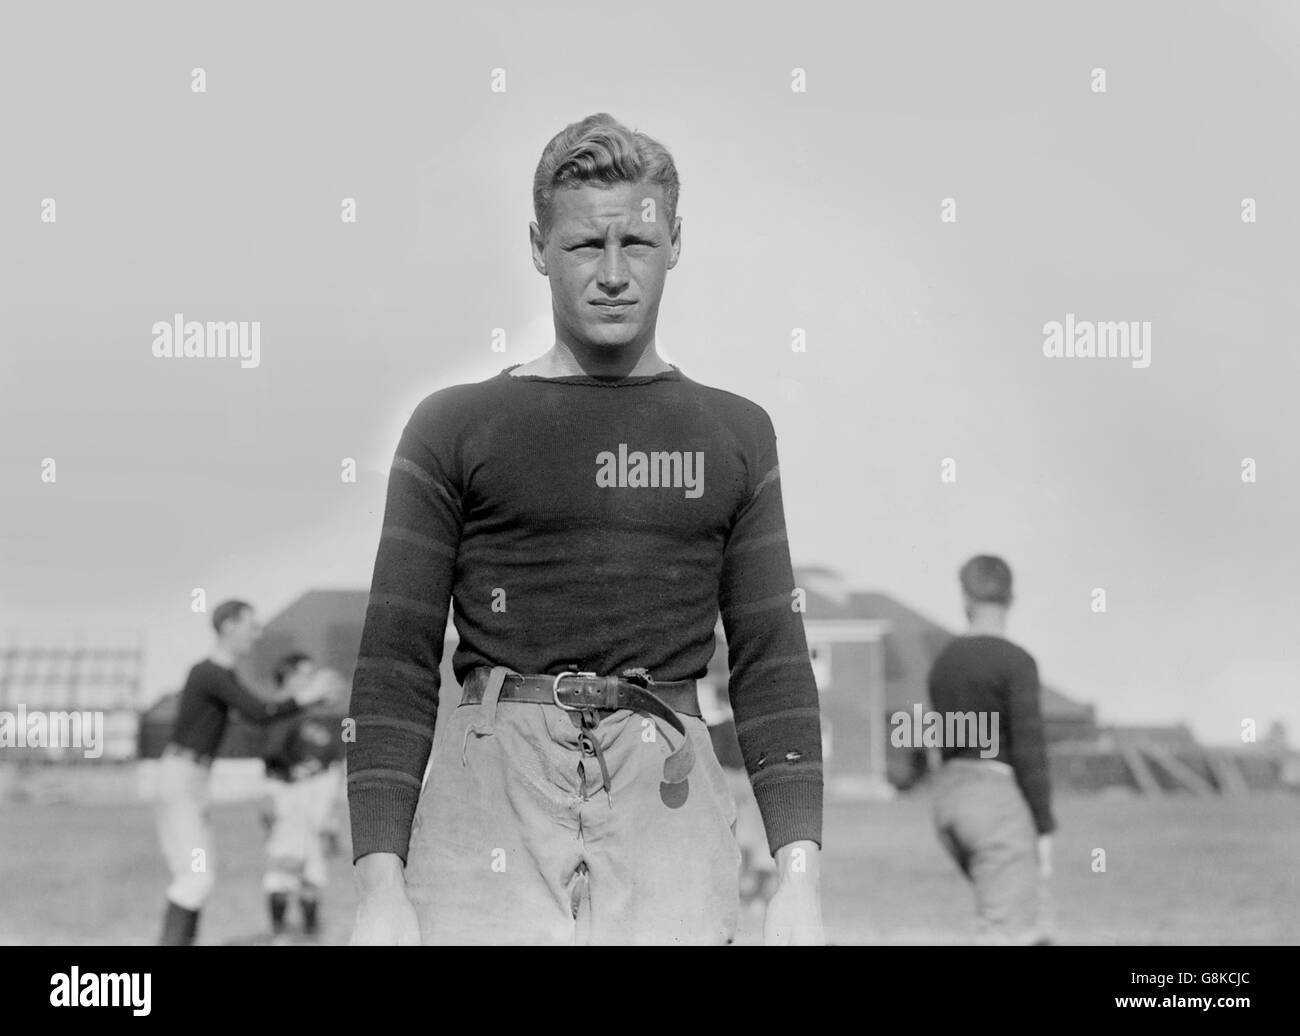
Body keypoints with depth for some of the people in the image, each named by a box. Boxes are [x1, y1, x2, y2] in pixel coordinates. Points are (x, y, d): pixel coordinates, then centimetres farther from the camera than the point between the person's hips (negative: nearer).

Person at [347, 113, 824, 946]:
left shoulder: (736, 437, 14)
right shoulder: (455, 430, 7)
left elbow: (771, 666, 11)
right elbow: (397, 666, 3)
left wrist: (800, 874, 0)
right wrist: (380, 888, -6)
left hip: (667, 801, 2)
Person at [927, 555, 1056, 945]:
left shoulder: (944, 662, 10)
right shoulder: (1016, 662, -12)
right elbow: (1029, 749, -16)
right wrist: (1044, 831, -11)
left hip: (950, 797, 8)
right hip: (999, 803, -8)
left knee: (1025, 928, 21)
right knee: (1008, 940, -8)